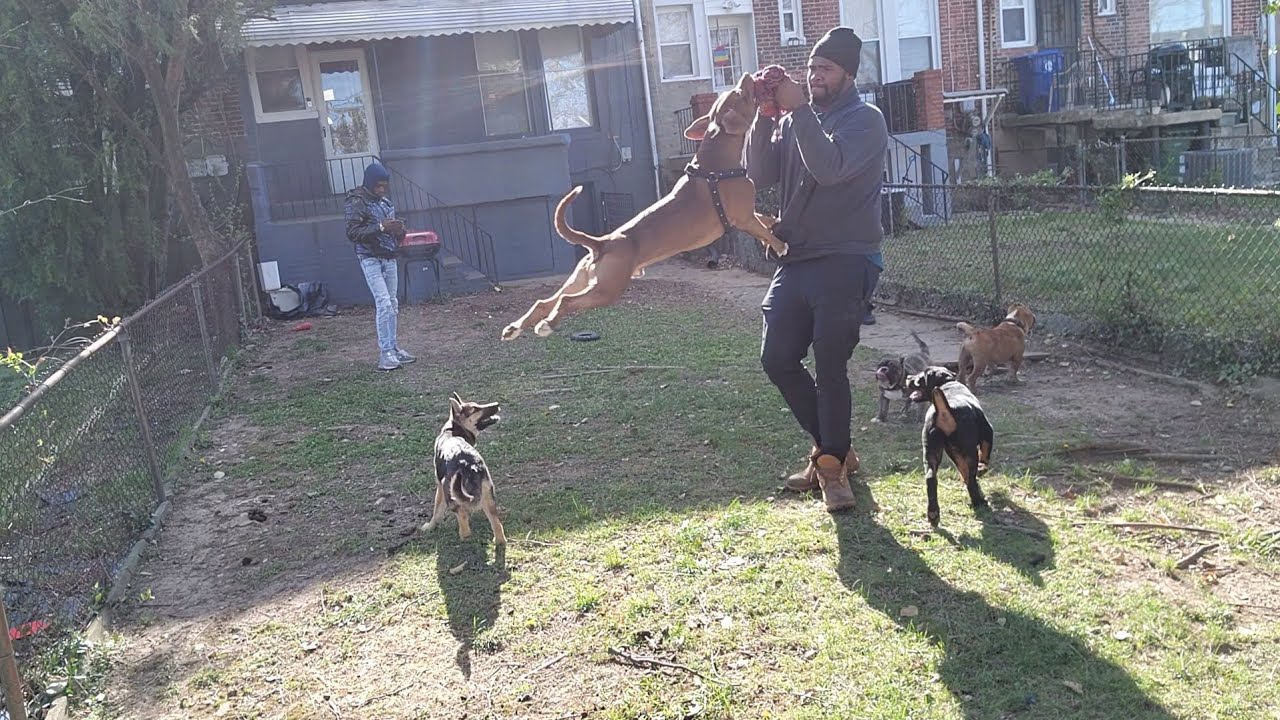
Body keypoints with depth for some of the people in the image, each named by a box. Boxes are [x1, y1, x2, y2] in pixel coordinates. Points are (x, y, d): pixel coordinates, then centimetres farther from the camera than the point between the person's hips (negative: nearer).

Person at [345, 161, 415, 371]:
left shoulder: (386, 202, 13)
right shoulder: (357, 202, -7)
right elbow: (352, 233, -14)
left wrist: (399, 230, -3)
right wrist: (380, 227, -23)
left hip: (390, 258, 7)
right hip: (371, 259, -7)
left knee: (393, 305, 7)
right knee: (384, 304, -13)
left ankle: (392, 348, 15)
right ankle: (385, 354, -11)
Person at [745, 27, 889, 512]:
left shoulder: (865, 119, -4)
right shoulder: (796, 120, 15)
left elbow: (830, 167, -23)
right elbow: (760, 175, 2)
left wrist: (798, 110, -19)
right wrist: (765, 115, -8)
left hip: (845, 263, -7)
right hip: (796, 261, 7)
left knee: (830, 365, -10)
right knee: (778, 360, 4)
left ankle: (832, 464, 5)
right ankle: (833, 448, 21)